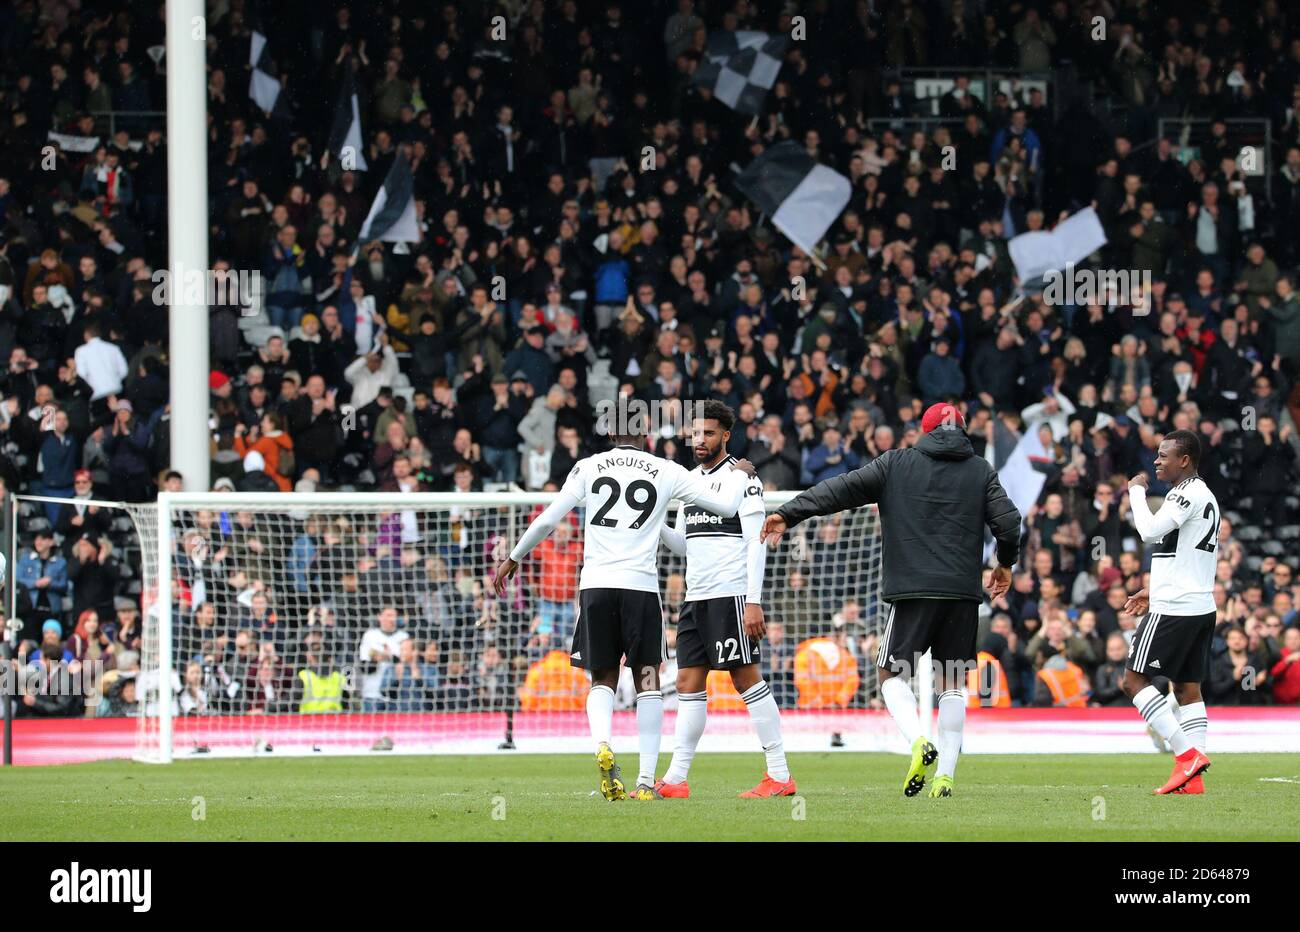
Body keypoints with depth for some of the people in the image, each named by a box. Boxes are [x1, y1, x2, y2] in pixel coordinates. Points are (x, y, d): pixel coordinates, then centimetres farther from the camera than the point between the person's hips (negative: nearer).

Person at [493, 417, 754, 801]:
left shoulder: (589, 467, 7)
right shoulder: (666, 471, 5)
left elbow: (546, 520, 7)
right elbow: (727, 505, 6)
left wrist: (513, 559, 22)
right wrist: (738, 474, 27)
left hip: (595, 583, 1)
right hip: (640, 586, -1)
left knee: (603, 679, 11)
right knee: (647, 680, 7)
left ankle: (602, 743, -18)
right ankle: (646, 780, 2)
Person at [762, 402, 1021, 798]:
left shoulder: (895, 464, 6)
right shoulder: (981, 471, 9)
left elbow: (840, 490, 4)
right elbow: (1008, 521, 4)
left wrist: (788, 514, 10)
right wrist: (1005, 565, 23)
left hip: (912, 590, -2)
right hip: (963, 592, 2)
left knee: (891, 675, 7)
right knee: (953, 683, 9)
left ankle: (918, 740, -19)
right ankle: (946, 773, 0)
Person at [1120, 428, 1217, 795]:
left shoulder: (1187, 494, -13)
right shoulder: (1207, 497, 19)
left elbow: (1150, 530, -22)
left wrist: (1137, 492, -8)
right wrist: (1155, 591, 25)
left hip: (1173, 609, -10)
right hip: (1202, 607, 10)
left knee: (1134, 680, -5)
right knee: (1188, 687, 8)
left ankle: (1187, 754, -13)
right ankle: (1192, 778, 3)